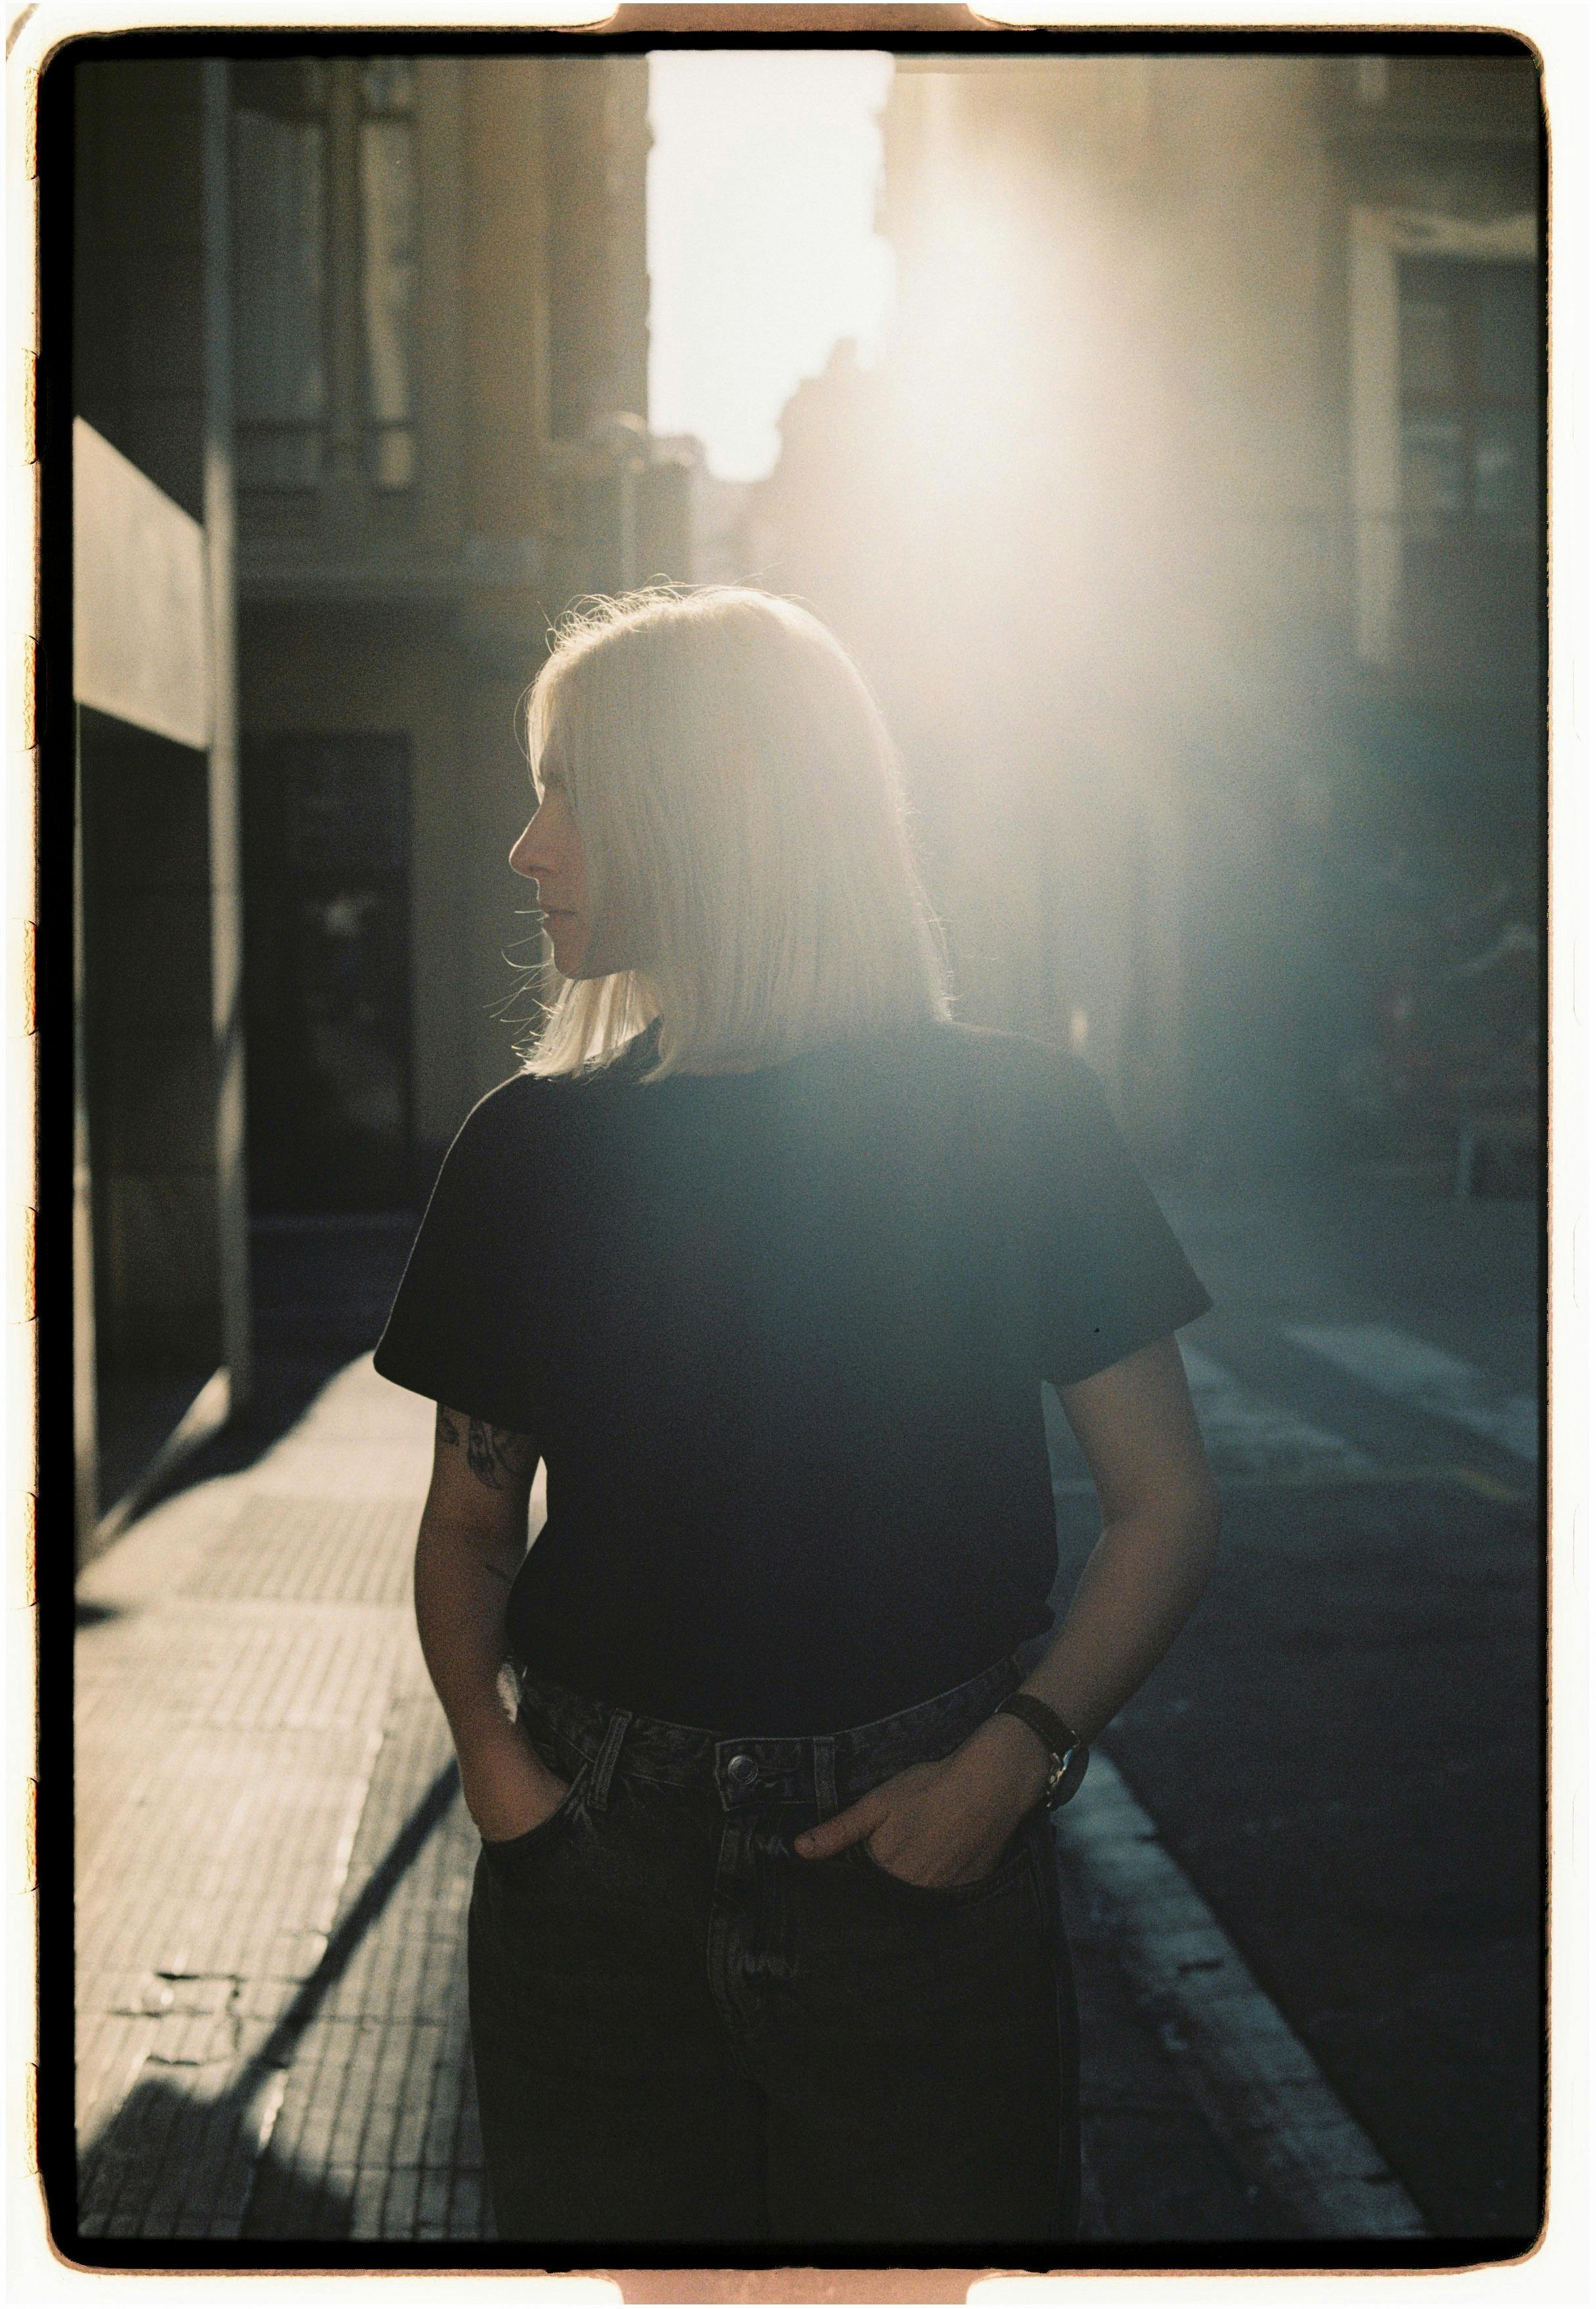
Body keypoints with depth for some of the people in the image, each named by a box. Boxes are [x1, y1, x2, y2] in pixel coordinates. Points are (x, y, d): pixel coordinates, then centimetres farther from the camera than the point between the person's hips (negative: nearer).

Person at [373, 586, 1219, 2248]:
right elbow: (471, 1514, 11)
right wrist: (491, 1751, -6)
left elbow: (1164, 1503, -1)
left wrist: (1010, 1760, -15)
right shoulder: (539, 1142, 5)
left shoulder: (1011, 1120, -4)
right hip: (598, 1868, 3)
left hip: (919, 1871, -2)